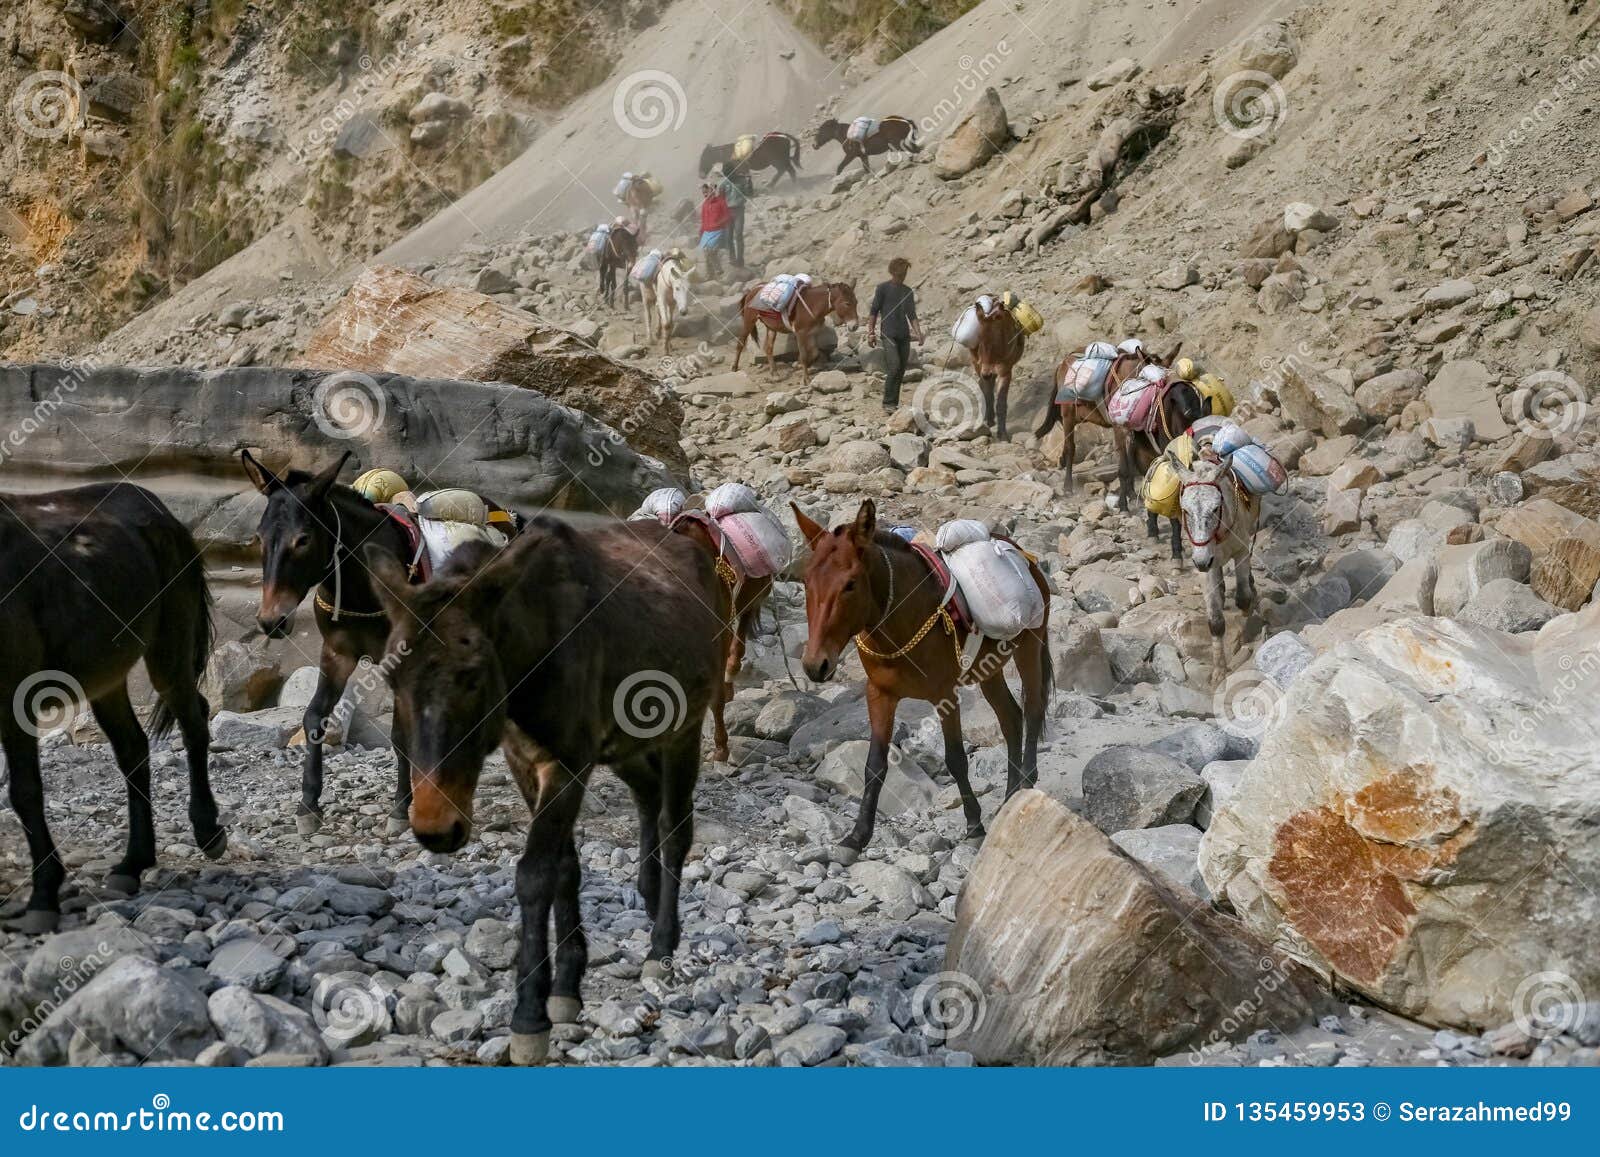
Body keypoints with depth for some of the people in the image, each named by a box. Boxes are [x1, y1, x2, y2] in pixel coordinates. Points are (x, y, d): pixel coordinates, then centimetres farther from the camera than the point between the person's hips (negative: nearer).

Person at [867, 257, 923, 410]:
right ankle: (888, 402, -10)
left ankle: (894, 403, 12)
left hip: (904, 335, 5)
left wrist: (918, 334, -1)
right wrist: (871, 333, -7)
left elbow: (912, 315, 13)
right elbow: (874, 311, 0)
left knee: (901, 370, 4)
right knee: (894, 367, -16)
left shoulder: (908, 291, 13)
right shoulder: (883, 288, 0)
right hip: (888, 334, -5)